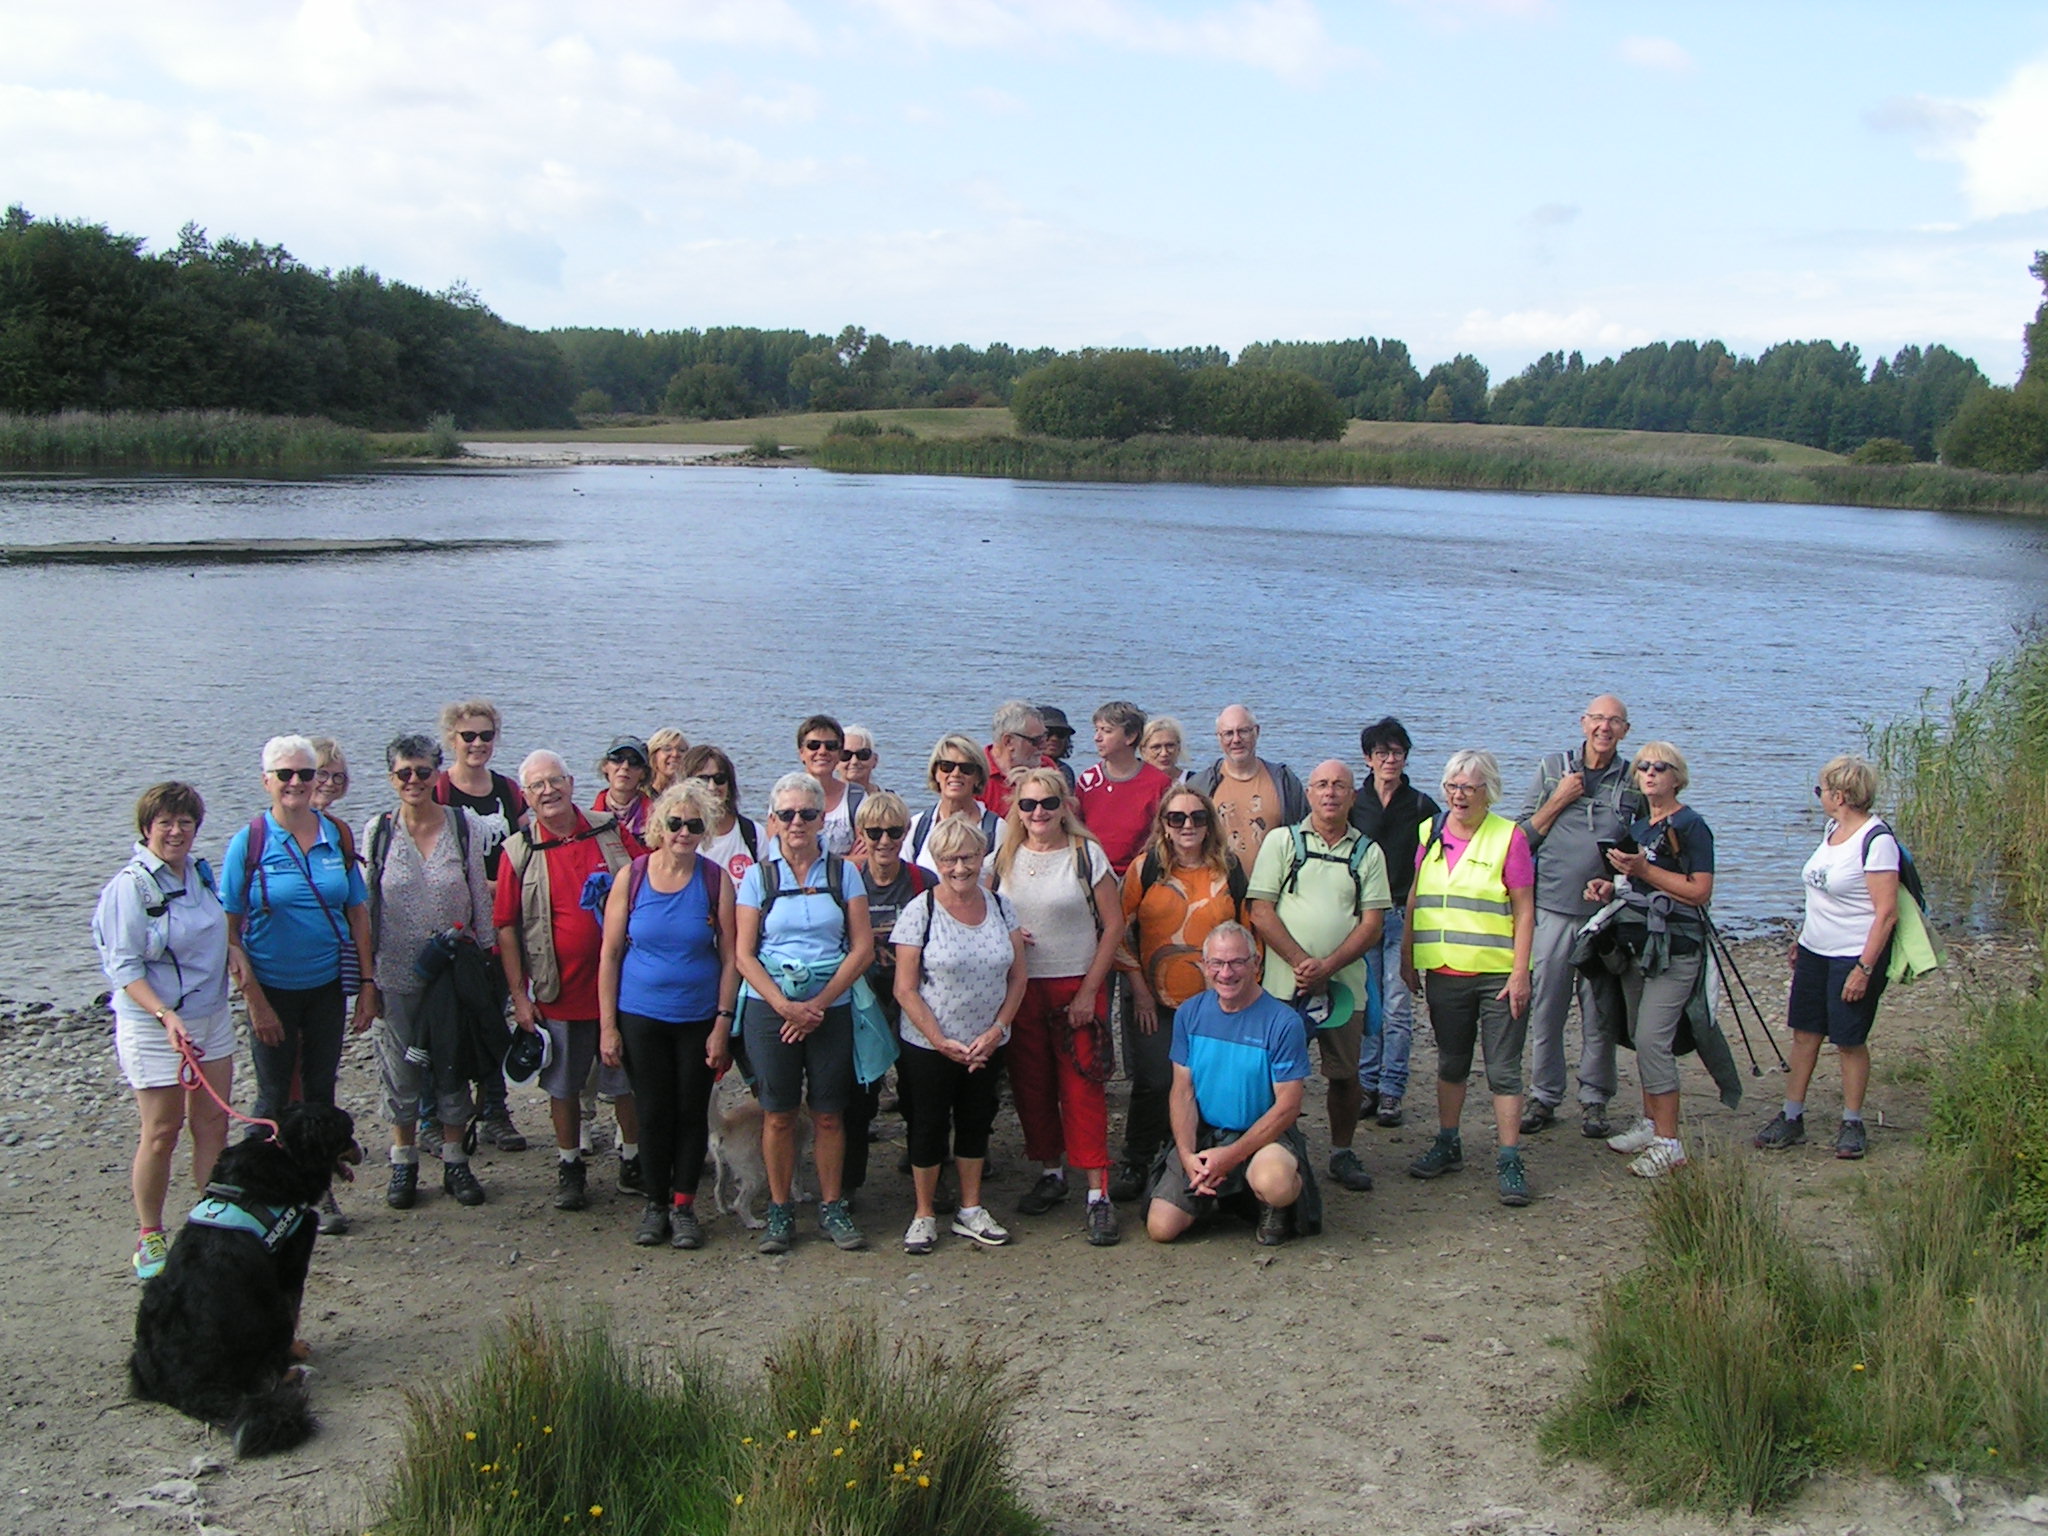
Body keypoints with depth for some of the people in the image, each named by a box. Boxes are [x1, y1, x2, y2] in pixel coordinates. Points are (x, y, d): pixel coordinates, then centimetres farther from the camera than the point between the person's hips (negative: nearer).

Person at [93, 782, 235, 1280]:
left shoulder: (201, 872, 6)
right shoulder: (131, 885, -14)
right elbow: (123, 967, -16)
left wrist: (237, 954, 2)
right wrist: (166, 1016, -26)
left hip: (212, 1017, 6)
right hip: (153, 1027, -6)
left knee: (213, 1123, 8)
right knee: (161, 1133, 1)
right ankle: (149, 1238, 16)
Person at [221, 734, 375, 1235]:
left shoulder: (337, 836, 0)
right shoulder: (249, 842, -10)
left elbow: (359, 912, 5)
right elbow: (228, 931, -10)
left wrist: (367, 983, 0)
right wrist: (254, 999, -13)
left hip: (327, 986, 3)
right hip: (273, 988, -3)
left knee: (320, 1091, 13)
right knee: (274, 1097, 7)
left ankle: (321, 1192, 25)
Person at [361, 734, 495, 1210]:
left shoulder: (464, 826, -2)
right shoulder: (377, 831, -1)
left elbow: (481, 898, 4)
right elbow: (364, 906, 2)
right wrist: (365, 977, 0)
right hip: (396, 972, 0)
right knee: (400, 1069, 7)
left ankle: (454, 1161, 22)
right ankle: (403, 1164, 22)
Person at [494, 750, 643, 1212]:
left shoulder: (612, 832, -1)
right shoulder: (519, 851, -2)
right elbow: (506, 926, -2)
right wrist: (519, 995, -5)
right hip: (557, 992, 0)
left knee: (628, 1081, 10)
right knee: (563, 1085, 11)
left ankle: (634, 1162, 26)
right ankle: (569, 1167, 26)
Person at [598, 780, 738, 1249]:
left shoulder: (716, 880, -5)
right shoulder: (631, 877, -4)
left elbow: (730, 957, -2)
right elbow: (609, 954, -1)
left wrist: (723, 1023, -7)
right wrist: (607, 1025, -4)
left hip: (699, 1018, 0)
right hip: (641, 1016, 0)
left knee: (693, 1112, 7)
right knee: (653, 1112, 7)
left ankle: (684, 1205, 21)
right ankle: (655, 1204, 23)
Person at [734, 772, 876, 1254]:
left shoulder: (843, 872, 4)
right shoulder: (758, 875, 3)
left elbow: (863, 948, -1)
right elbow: (744, 954, -1)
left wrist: (818, 1004, -9)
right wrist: (784, 1005, -13)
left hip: (832, 1007, 1)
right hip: (770, 1007, 0)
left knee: (829, 1114, 5)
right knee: (778, 1114, 3)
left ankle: (832, 1208, 17)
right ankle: (780, 1210, 15)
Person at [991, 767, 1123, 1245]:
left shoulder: (1086, 855, -4)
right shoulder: (1004, 857, 6)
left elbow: (1113, 926, -4)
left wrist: (1089, 991, -8)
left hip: (1077, 986, -4)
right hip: (1020, 989, 4)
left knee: (1082, 1087, -7)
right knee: (1030, 1084, 9)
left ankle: (1098, 1192, -4)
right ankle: (1050, 1172, 26)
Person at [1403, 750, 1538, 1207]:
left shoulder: (1508, 836, -6)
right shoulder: (1431, 832, 8)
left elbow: (1524, 910, -7)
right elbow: (1414, 898, 15)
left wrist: (1520, 972, -12)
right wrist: (1407, 957, 13)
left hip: (1498, 974, -4)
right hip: (1443, 972, 4)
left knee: (1504, 1070, -1)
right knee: (1450, 1063, 16)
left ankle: (1509, 1161, 5)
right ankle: (1447, 1145, 29)